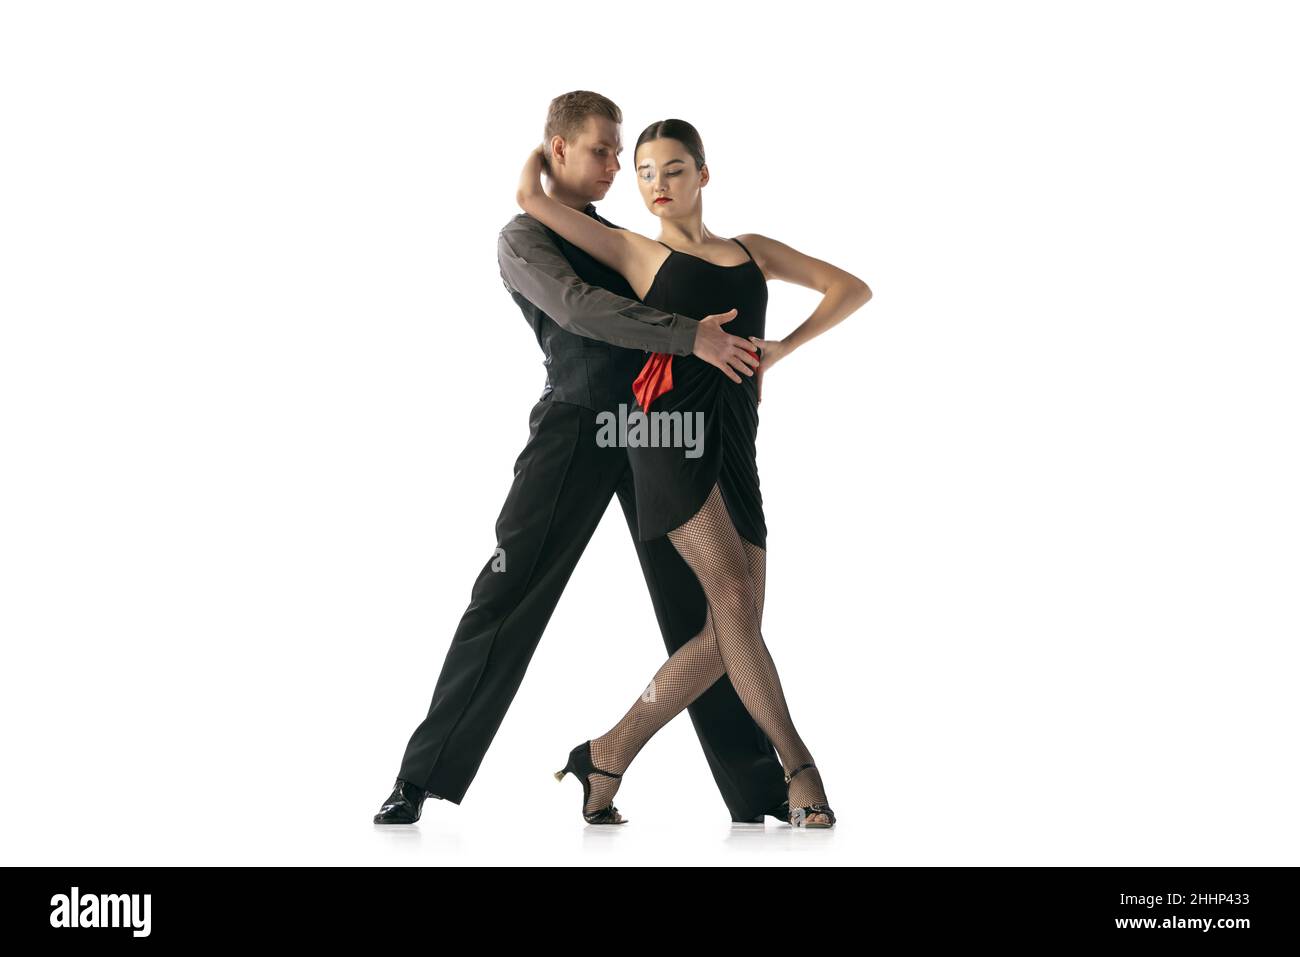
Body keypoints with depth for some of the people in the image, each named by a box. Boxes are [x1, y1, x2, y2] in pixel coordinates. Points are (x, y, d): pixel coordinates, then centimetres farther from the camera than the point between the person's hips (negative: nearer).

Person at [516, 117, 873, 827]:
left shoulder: (751, 251, 24)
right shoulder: (635, 253, 13)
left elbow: (852, 289, 23)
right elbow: (531, 197, 7)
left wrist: (782, 349, 12)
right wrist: (545, 150, 27)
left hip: (735, 447, 5)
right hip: (671, 426, -5)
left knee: (727, 637, -2)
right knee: (732, 596, -19)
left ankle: (607, 756, 10)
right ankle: (799, 769, -15)